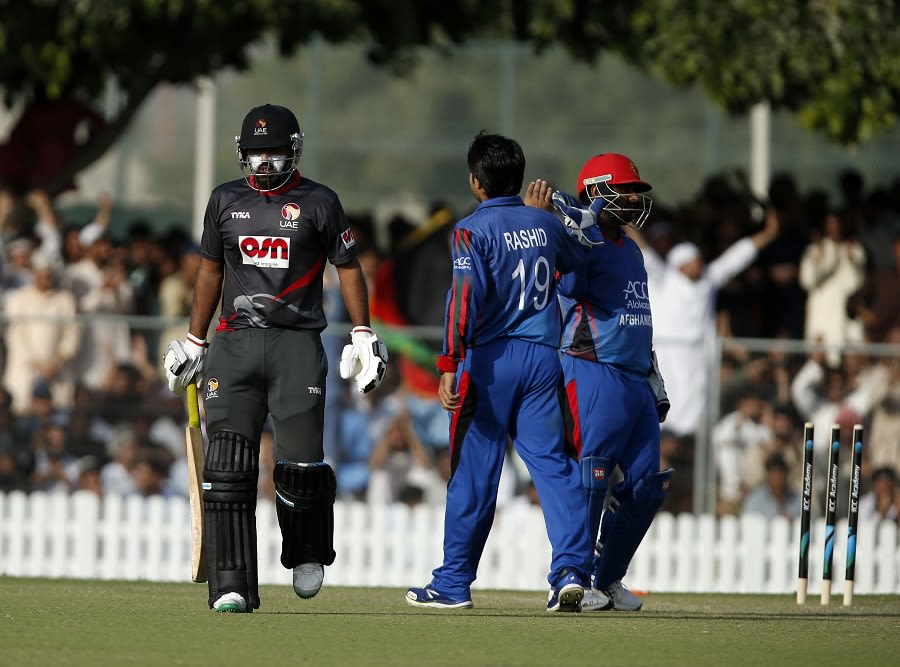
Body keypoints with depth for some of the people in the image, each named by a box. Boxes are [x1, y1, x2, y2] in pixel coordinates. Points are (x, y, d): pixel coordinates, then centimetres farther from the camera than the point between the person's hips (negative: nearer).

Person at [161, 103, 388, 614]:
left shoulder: (319, 202, 3)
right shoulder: (226, 201, 12)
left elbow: (348, 268, 8)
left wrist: (363, 335, 0)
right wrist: (194, 342, 21)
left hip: (297, 343, -3)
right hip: (236, 342, 3)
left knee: (300, 464, -11)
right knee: (229, 466, -8)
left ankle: (307, 553, 19)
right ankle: (233, 586, -7)